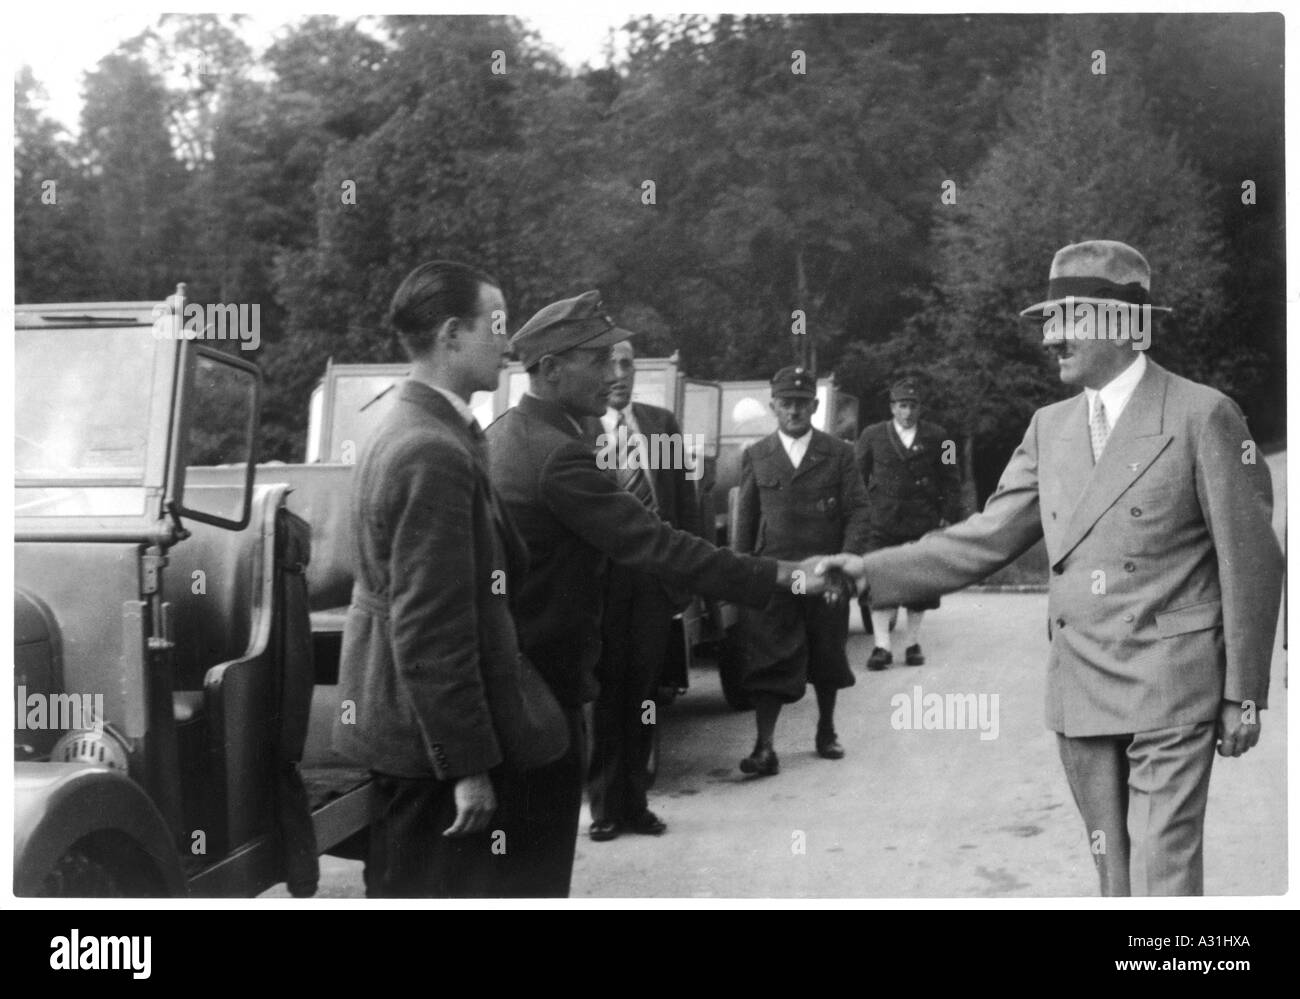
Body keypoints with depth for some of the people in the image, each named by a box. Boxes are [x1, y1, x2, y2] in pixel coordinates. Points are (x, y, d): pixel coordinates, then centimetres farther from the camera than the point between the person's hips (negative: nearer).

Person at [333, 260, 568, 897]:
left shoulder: (403, 432, 10)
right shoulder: (434, 454, -22)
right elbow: (431, 633, -24)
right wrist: (469, 764, -20)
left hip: (400, 721, 10)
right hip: (430, 733, -10)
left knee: (402, 885, 19)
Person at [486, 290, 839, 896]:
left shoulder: (501, 432, 7)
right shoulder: (558, 454, -23)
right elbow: (656, 546, -26)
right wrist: (780, 576, -25)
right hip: (545, 681, -10)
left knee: (513, 853, 20)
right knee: (540, 859, 1)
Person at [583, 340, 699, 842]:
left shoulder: (663, 423, 9)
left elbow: (686, 499, 9)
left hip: (657, 575, 3)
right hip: (602, 575, -3)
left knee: (642, 692, 11)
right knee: (605, 691, 5)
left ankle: (635, 801, 23)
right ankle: (604, 804, 18)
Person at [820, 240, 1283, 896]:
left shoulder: (1201, 414, -5)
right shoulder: (1049, 428, 11)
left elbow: (1250, 563, -4)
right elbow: (986, 539, 7)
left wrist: (1244, 695, -3)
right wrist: (870, 571, -3)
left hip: (1171, 692, -5)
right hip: (1079, 693, 5)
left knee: (1163, 879, -7)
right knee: (1112, 879, 14)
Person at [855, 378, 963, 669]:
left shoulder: (937, 437, 8)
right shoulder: (873, 436, 8)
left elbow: (951, 481, 9)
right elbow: (857, 478, 9)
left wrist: (949, 515, 1)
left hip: (923, 524, 1)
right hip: (881, 523, 0)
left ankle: (912, 643, 16)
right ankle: (882, 646, 0)